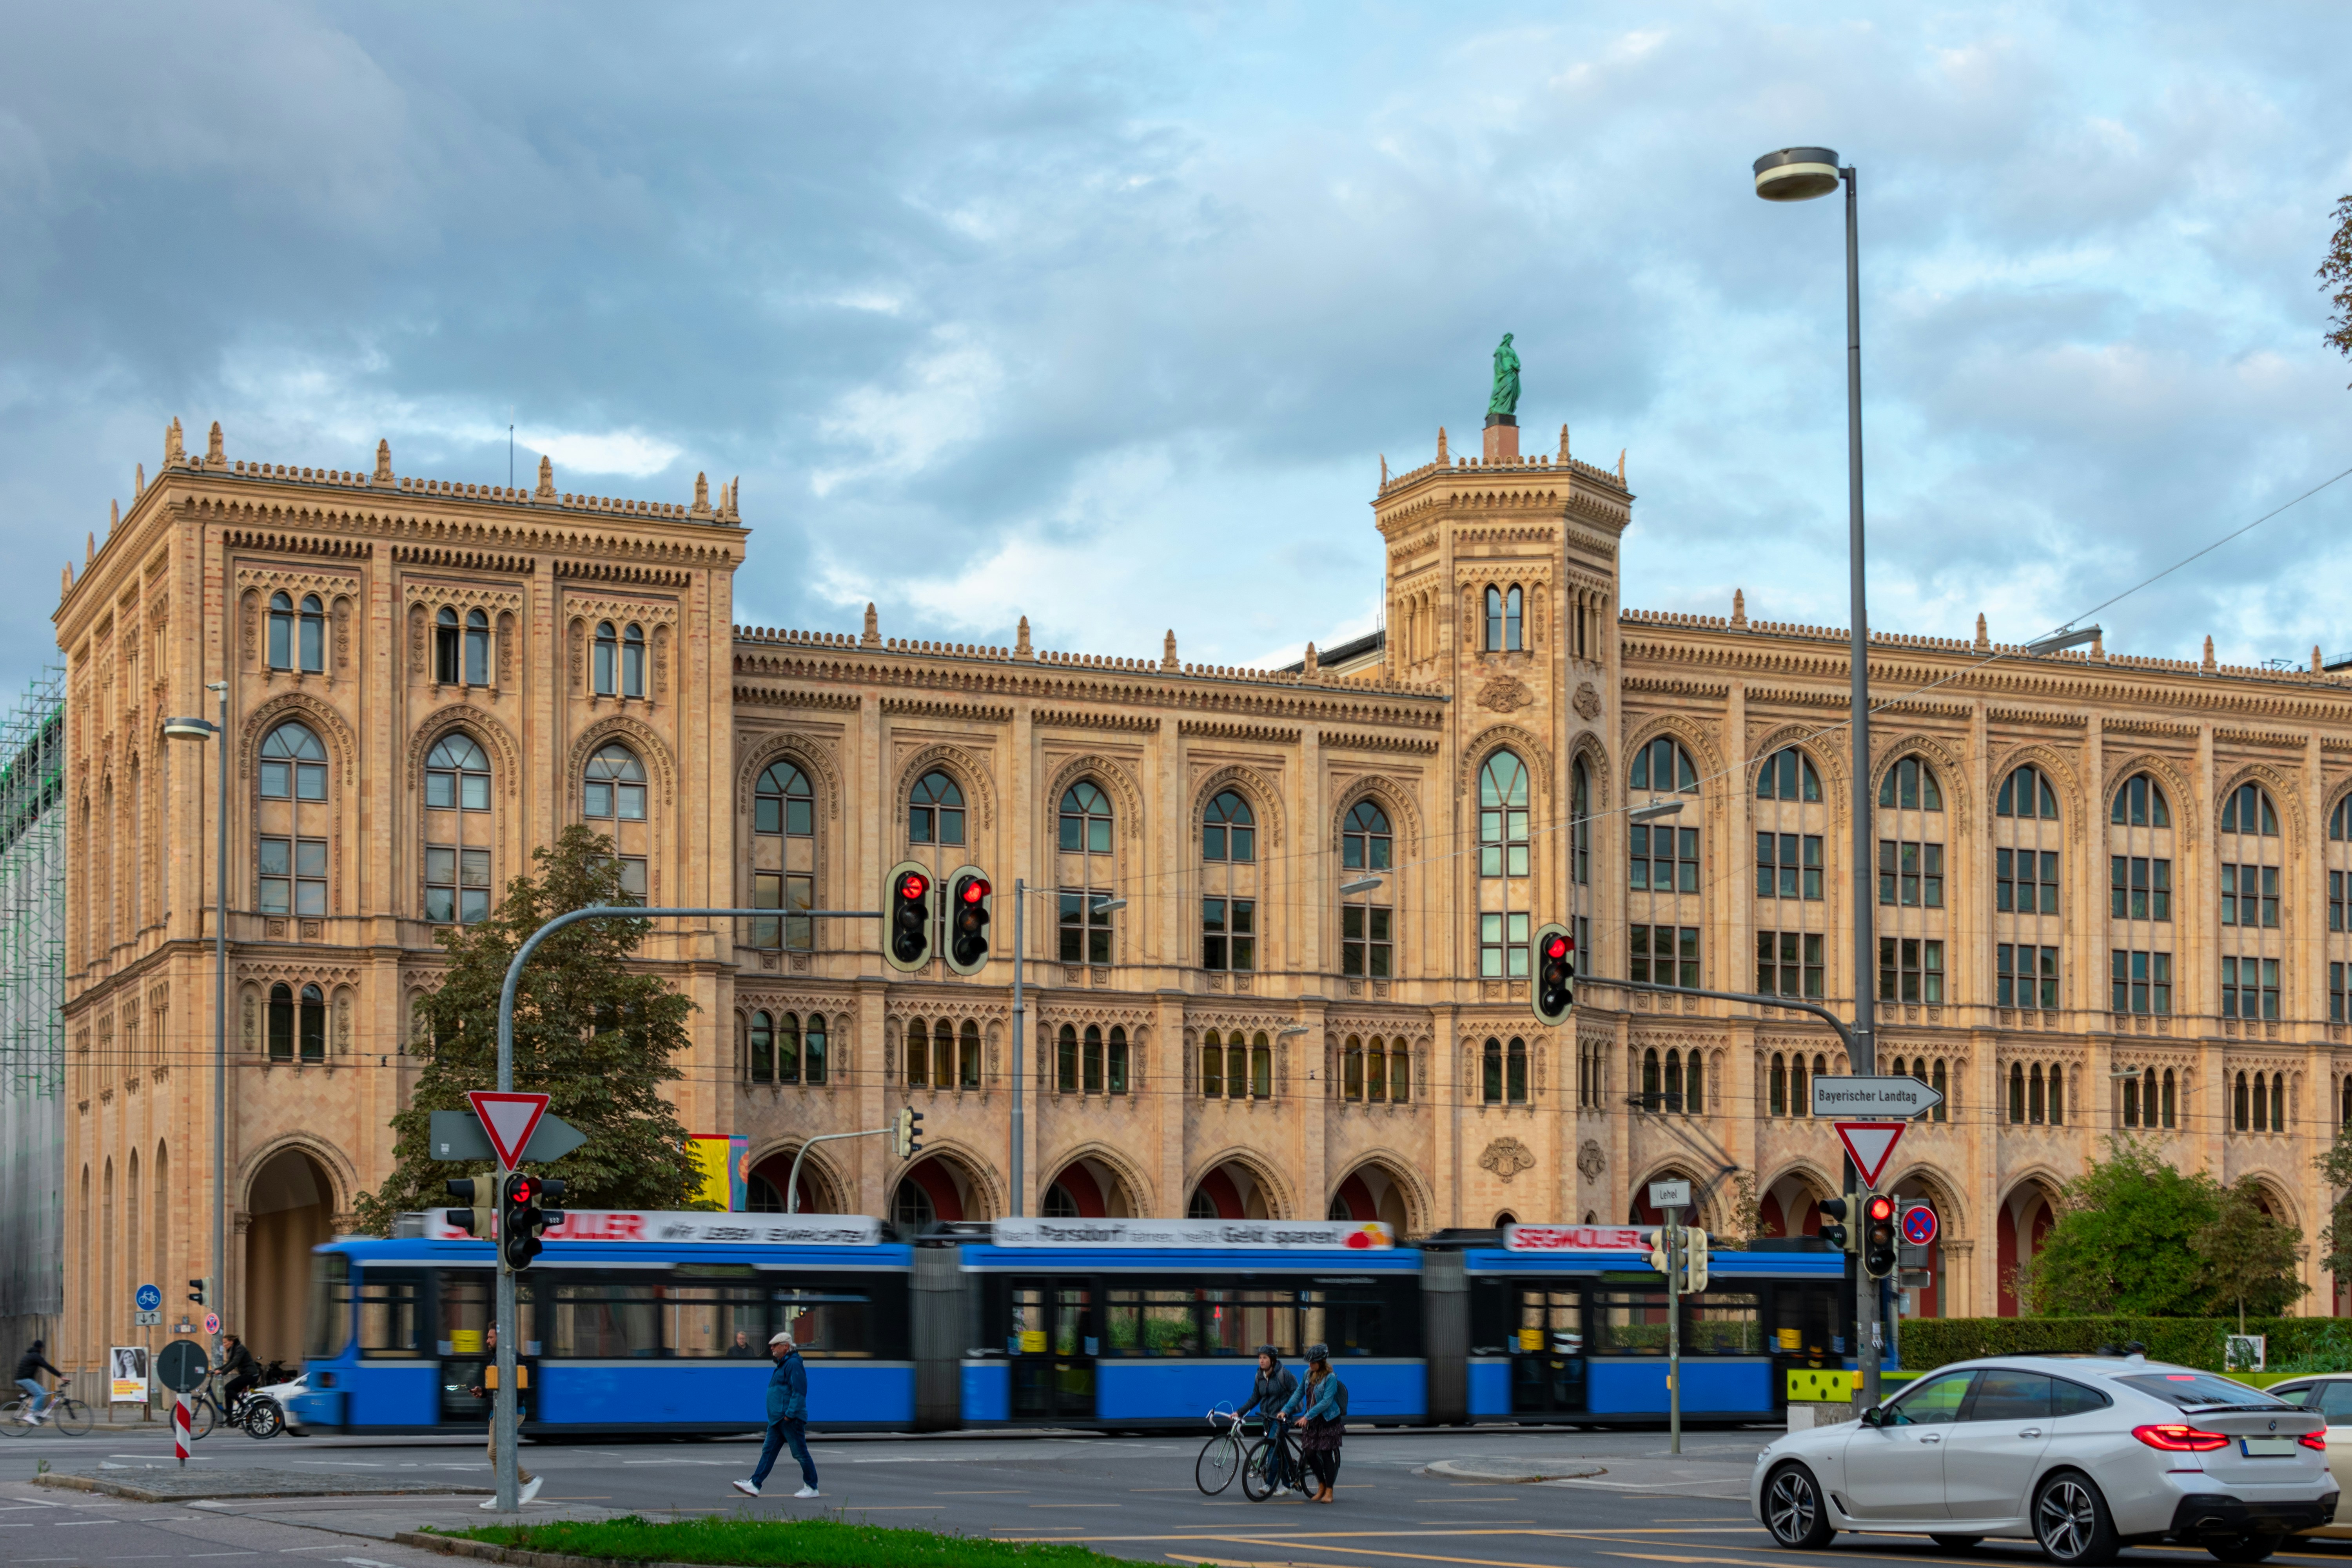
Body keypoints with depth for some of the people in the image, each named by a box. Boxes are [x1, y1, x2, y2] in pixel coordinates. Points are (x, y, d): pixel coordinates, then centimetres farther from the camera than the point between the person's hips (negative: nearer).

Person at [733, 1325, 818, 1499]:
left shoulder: (794, 1364, -14)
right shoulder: (782, 1364, 18)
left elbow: (799, 1391, -22)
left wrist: (790, 1414, -24)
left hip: (791, 1419, -11)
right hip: (778, 1419, 11)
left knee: (800, 1453, -3)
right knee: (768, 1451, 6)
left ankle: (812, 1488, 4)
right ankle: (755, 1485, 3)